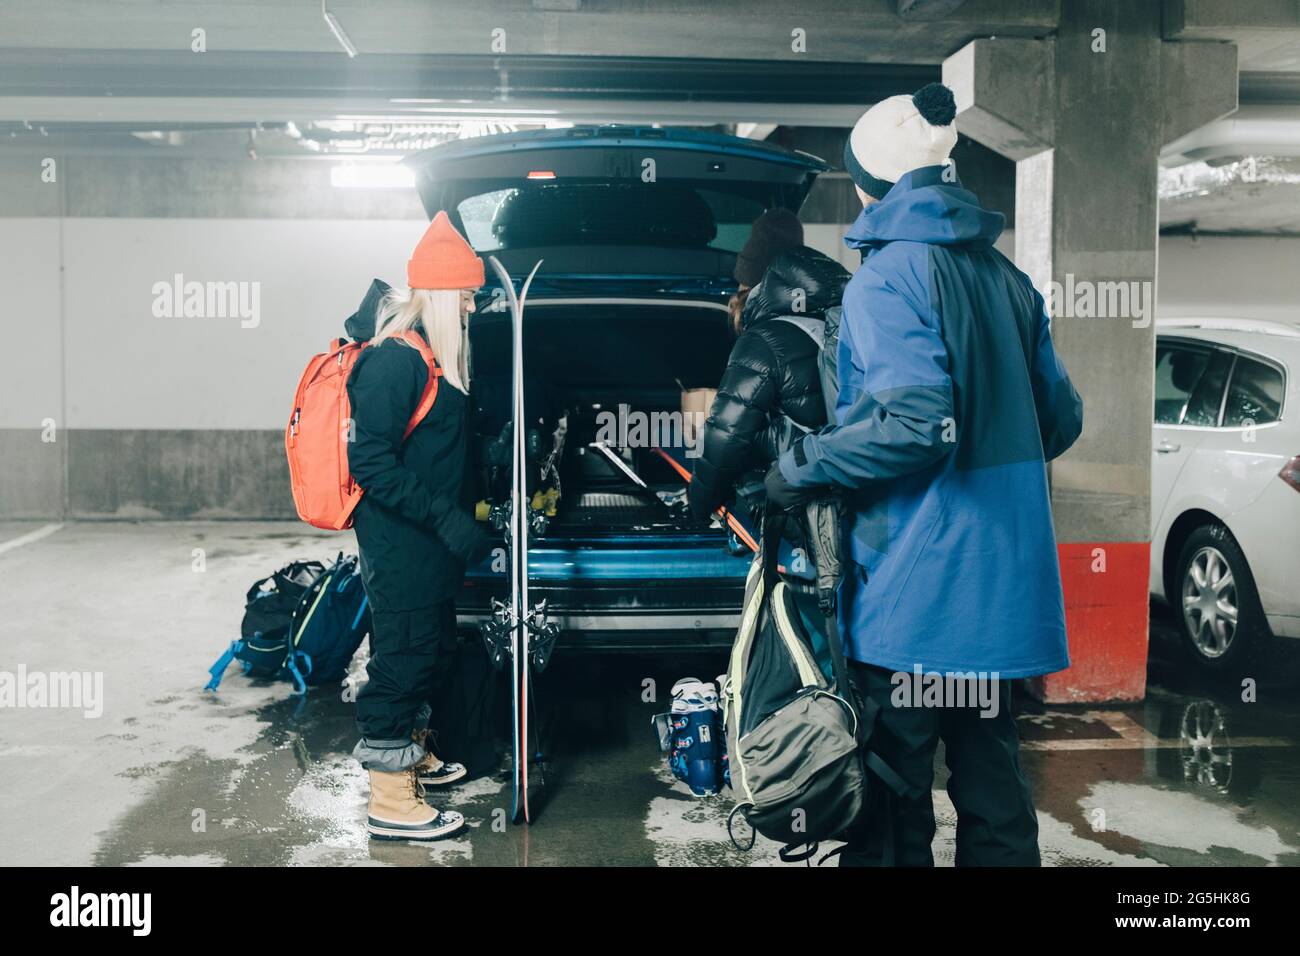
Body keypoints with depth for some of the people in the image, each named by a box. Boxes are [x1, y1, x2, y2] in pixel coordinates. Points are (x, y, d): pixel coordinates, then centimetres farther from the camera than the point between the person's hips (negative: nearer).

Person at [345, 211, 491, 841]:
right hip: (398, 544, -10)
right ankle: (391, 802, 8)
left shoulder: (431, 353, 12)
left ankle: (411, 755, 39)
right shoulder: (393, 360, -19)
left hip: (427, 540, 10)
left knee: (431, 649, 21)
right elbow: (371, 461, -24)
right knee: (403, 657, -3)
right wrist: (446, 519, -26)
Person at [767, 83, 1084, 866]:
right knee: (992, 783, 17)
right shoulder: (1005, 277, 11)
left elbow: (915, 421, -24)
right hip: (1002, 588, 8)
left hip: (915, 589, -8)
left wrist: (802, 467, -12)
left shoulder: (887, 277, -12)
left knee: (893, 806, 4)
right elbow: (1060, 418, 15)